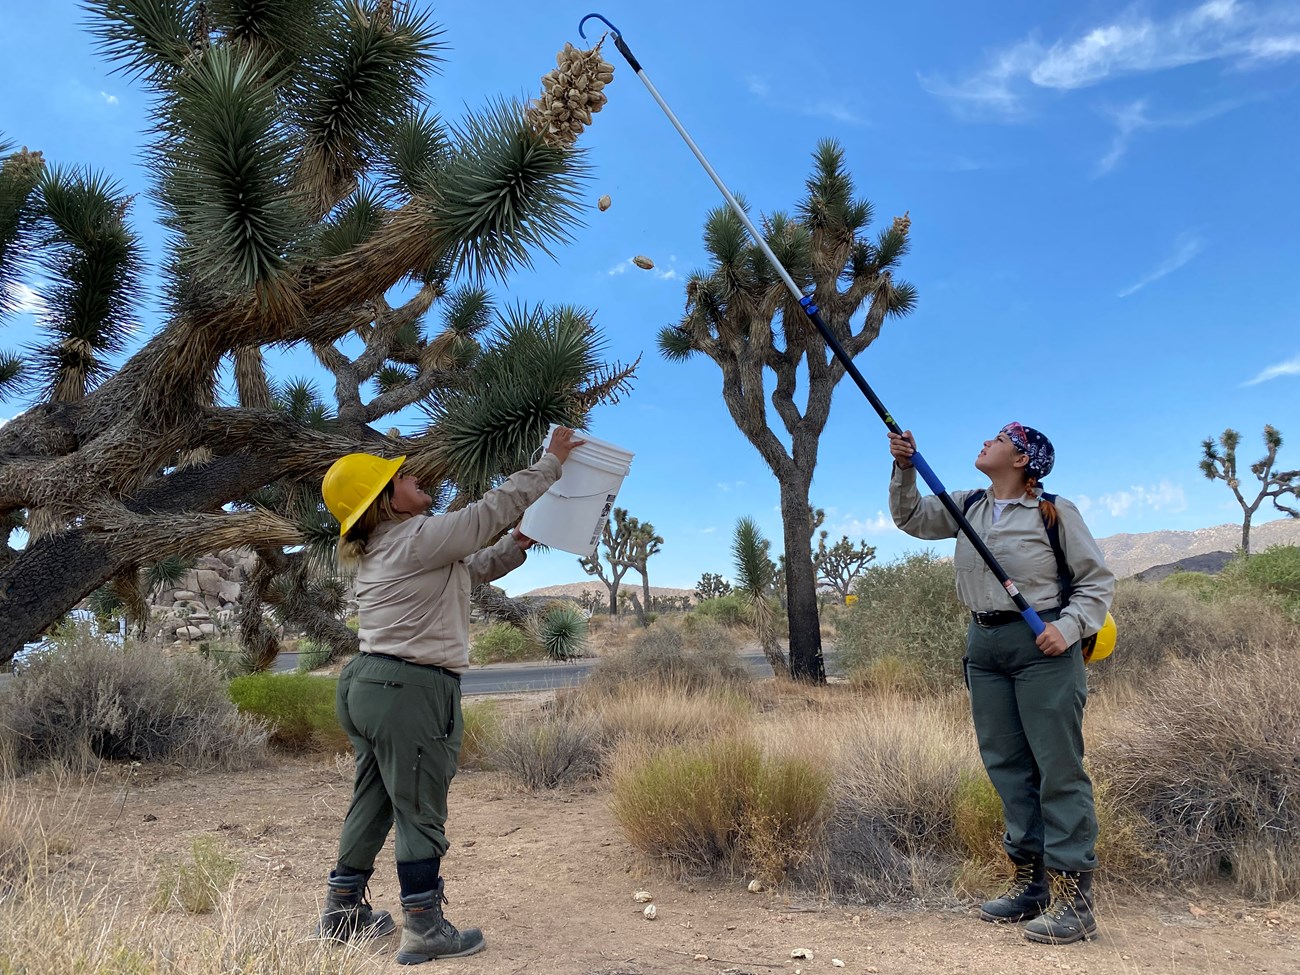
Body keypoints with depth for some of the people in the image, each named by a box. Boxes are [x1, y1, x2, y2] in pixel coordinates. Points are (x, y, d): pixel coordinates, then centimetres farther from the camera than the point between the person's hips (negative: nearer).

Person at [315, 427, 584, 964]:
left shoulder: (381, 551, 16)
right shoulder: (420, 537, -15)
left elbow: (470, 570, 22)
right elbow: (492, 509, -11)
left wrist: (514, 547, 11)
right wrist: (551, 460, -4)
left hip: (368, 680, 10)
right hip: (412, 691, -10)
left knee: (372, 802, 19)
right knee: (420, 813, 1)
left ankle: (342, 911, 32)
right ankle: (424, 930, 12)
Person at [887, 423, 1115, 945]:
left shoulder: (1055, 513, -4)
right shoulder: (968, 506, 12)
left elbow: (1097, 580, -1)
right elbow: (910, 518, 13)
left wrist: (1068, 628, -16)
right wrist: (904, 468, -2)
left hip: (1041, 645, -6)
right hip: (984, 644, 6)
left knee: (1058, 767, -5)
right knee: (1007, 765, 9)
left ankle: (1074, 897, 0)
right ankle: (1030, 881, 19)